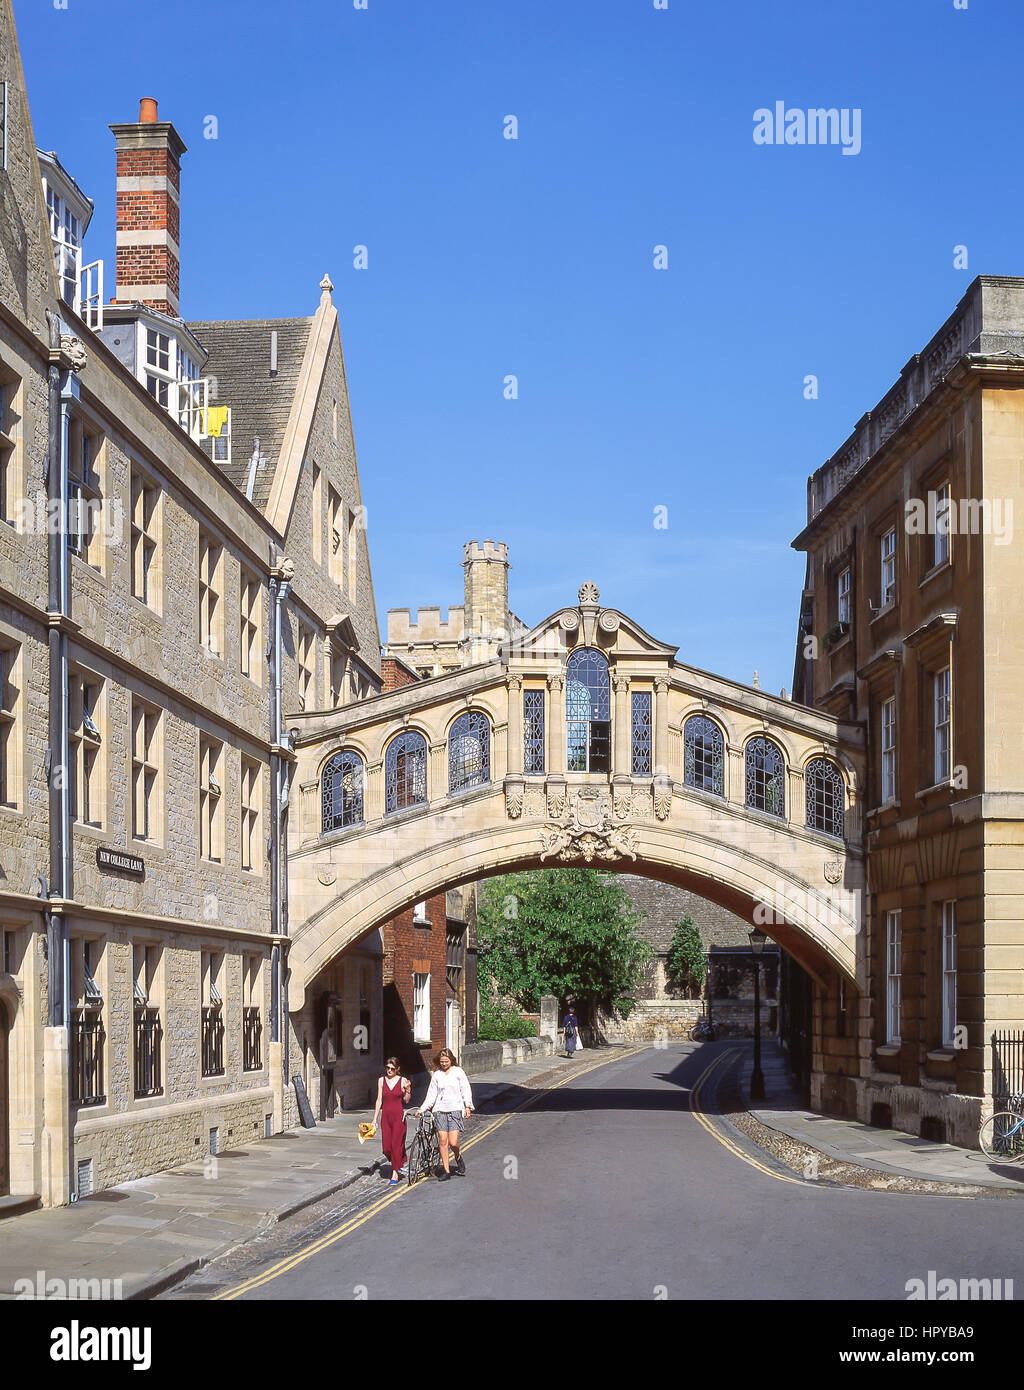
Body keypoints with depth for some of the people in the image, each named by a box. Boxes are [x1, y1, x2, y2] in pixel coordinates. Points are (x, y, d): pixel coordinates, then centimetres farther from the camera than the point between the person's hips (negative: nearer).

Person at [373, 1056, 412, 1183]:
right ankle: (400, 1163, 25)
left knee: (396, 1144, -8)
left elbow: (406, 1101, -1)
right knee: (386, 1148, -1)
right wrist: (375, 1119, 9)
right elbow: (379, 1100, 11)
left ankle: (395, 1173, 1)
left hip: (398, 1116, -3)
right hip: (386, 1116, 3)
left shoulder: (403, 1080, -1)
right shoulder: (381, 1080, 9)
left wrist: (408, 1090, -18)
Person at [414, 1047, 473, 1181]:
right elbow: (431, 1094, 12)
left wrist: (468, 1107, -7)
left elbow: (466, 1090, 4)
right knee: (443, 1141, -4)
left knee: (453, 1142, -12)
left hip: (455, 1109, -3)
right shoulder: (436, 1075, 11)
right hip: (440, 1110, 3)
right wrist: (422, 1109, 3)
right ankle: (446, 1171, 2)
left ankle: (458, 1159, 20)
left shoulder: (458, 1072, 4)